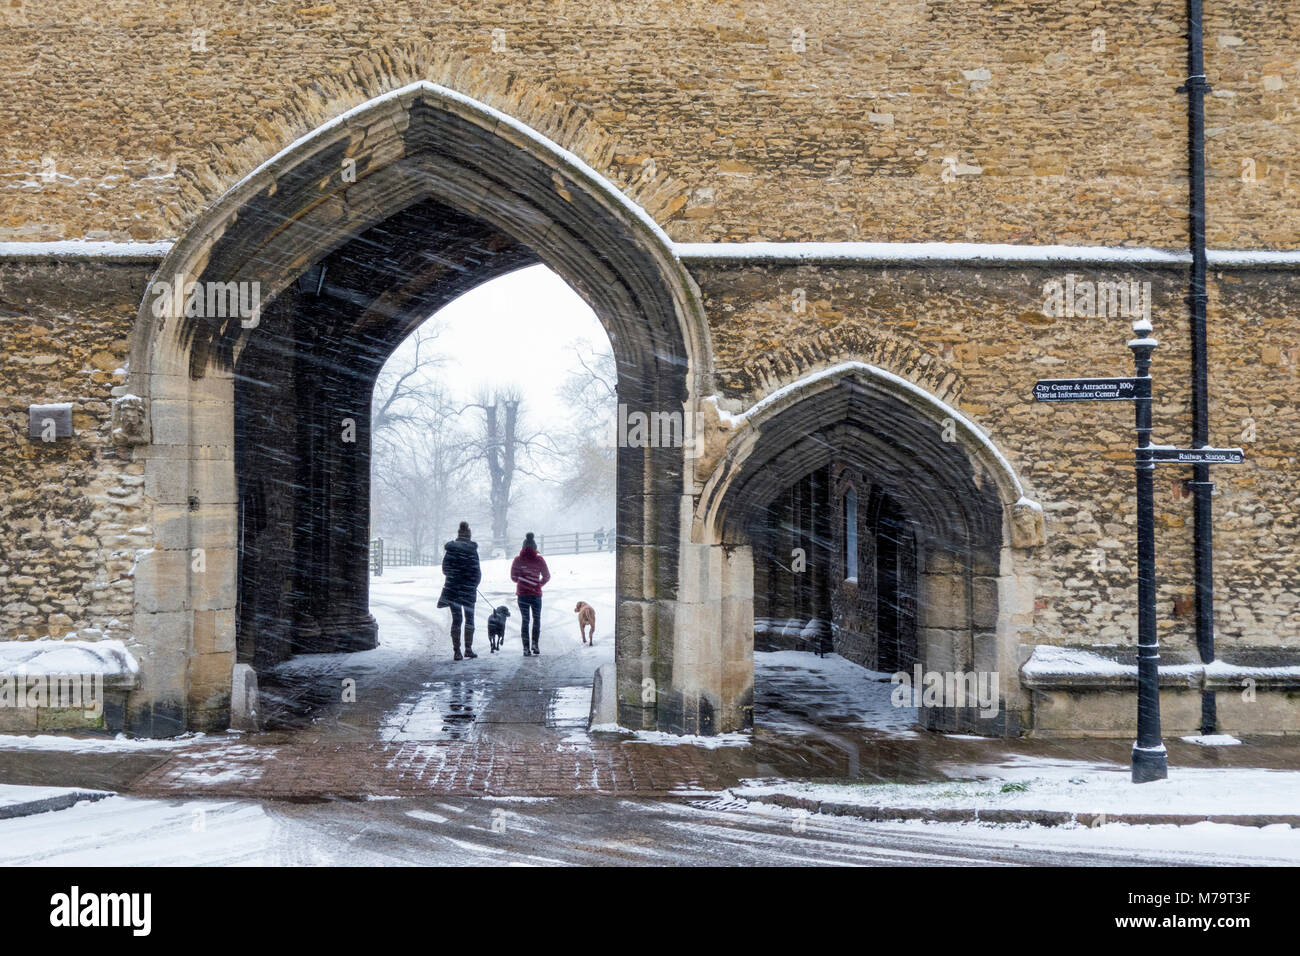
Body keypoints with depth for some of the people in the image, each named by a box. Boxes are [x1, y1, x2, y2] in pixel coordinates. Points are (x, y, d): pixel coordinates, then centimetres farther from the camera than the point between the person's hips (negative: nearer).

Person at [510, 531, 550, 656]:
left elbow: (513, 577, 2)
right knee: (537, 619, 15)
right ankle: (535, 644, 1)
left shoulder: (518, 560, -2)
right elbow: (547, 576, 3)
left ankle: (526, 648, 1)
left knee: (524, 620, 8)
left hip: (522, 594, 1)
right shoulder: (539, 560, -5)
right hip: (536, 594, -1)